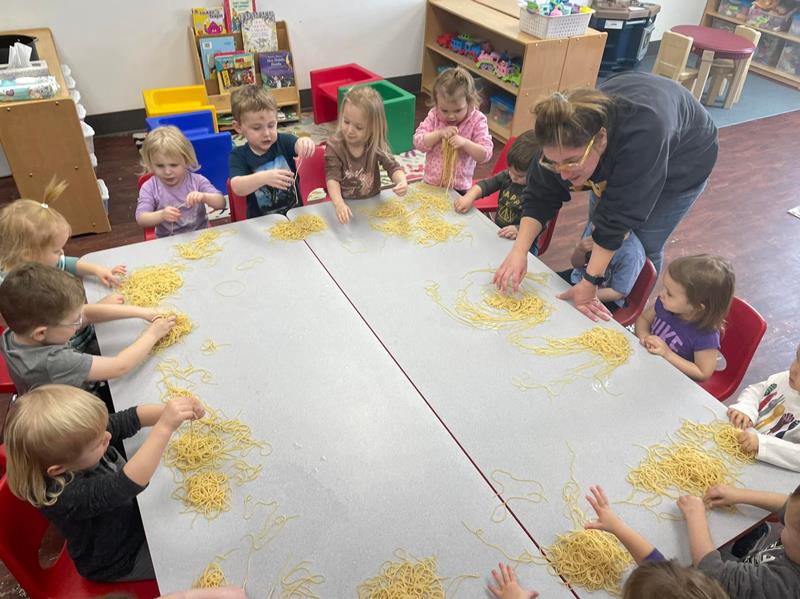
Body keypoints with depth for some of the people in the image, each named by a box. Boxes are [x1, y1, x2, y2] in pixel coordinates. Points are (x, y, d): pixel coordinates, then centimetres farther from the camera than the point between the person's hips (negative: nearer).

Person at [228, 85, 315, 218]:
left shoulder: (282, 141, 0)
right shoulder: (239, 156, -4)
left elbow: (298, 145, -21)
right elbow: (237, 188, -20)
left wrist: (305, 143, -44)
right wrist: (263, 178, -37)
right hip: (261, 222, -4)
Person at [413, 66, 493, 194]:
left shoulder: (477, 120, -11)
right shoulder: (434, 115, -4)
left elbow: (485, 154, -14)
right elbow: (418, 142, -7)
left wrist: (464, 142, -29)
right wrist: (439, 134, -21)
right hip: (431, 184, 3)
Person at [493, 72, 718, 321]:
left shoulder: (642, 134, -47)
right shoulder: (568, 137, -32)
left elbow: (618, 216, -42)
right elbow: (541, 196, -25)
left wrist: (589, 283, -40)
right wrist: (519, 251, -38)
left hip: (681, 160, -4)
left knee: (645, 246, -3)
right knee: (596, 228, 3)